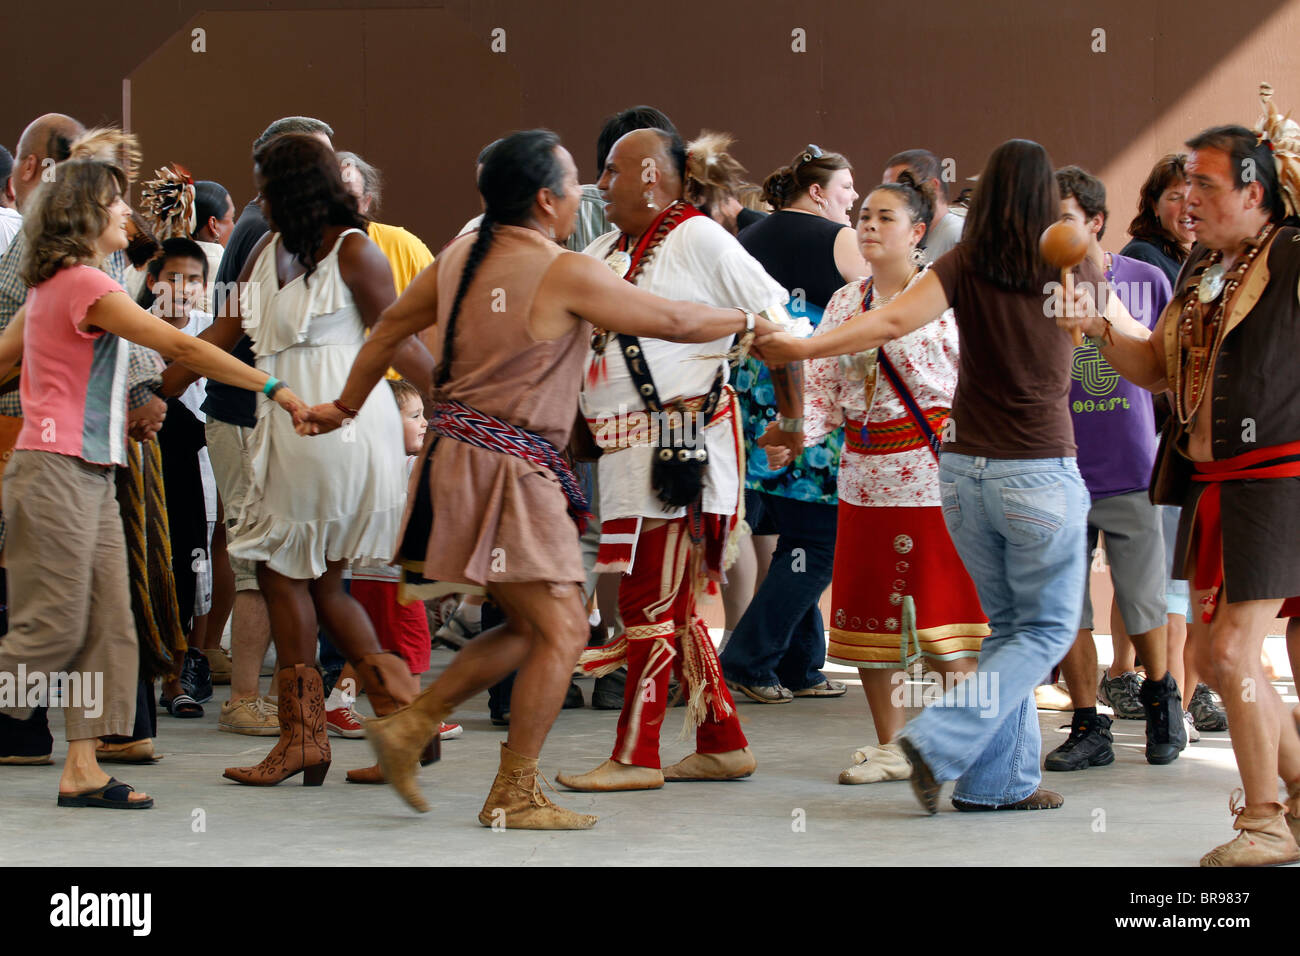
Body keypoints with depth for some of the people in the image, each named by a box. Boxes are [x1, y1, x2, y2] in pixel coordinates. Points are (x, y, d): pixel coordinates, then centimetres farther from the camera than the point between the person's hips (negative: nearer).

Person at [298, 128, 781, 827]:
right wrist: (748, 319, 12)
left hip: (459, 450, 9)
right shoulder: (567, 275, -13)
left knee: (532, 628, 17)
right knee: (562, 632, -2)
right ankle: (514, 797, 2)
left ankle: (409, 727, 15)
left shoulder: (460, 257, 10)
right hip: (509, 467, -9)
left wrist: (344, 406, 34)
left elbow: (392, 327, 21)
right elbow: (673, 321, -6)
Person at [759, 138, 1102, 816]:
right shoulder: (1071, 269, -1)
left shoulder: (964, 265, -1)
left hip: (965, 472, 3)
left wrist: (804, 347, -15)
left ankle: (1000, 779, 13)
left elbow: (893, 321, -17)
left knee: (1009, 623, 15)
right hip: (1040, 473, -3)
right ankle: (938, 742, -8)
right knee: (1047, 628, 7)